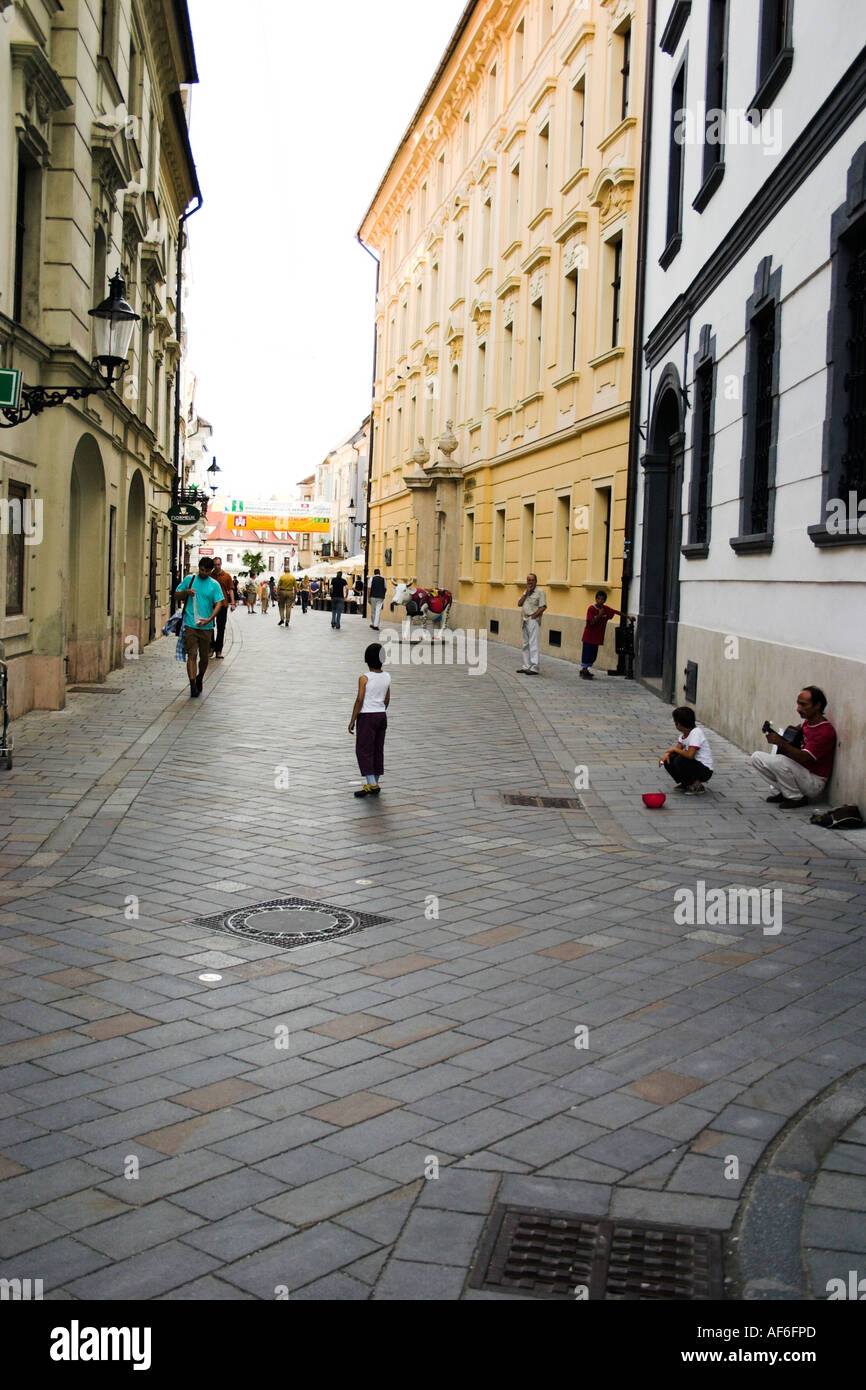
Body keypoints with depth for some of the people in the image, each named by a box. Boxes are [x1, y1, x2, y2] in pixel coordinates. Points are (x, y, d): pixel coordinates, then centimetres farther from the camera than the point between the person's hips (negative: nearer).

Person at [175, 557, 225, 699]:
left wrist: (209, 619, -17)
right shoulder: (189, 579, 6)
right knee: (192, 655, -9)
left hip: (206, 627, 1)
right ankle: (193, 686, -10)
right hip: (190, 624, -1)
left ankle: (200, 679, 35)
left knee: (204, 657, 10)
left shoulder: (214, 585, 3)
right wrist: (186, 592, -9)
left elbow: (218, 604, -2)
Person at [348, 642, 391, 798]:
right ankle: (374, 784, 16)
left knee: (363, 750, -2)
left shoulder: (364, 678, -14)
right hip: (382, 715, 6)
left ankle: (372, 784, -10)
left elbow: (359, 700, -15)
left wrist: (352, 720, -9)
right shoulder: (386, 677, 3)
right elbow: (387, 699, 11)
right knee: (378, 750, 11)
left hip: (367, 717, -6)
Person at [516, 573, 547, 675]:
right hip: (525, 621, 8)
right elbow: (519, 604, 8)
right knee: (525, 644, 11)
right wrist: (526, 593, -1)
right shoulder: (525, 592, 18)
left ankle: (534, 668, -11)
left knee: (533, 644, -10)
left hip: (534, 621, -8)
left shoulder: (540, 592, -6)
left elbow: (543, 607, -12)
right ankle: (526, 666, 17)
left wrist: (533, 616, -15)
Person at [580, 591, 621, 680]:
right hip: (588, 636, -6)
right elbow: (591, 622, -18)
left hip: (597, 637, 6)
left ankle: (584, 670, 22)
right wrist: (599, 615, -25)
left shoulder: (606, 609, 3)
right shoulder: (591, 608, -12)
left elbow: (616, 612, 12)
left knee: (593, 655, 9)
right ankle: (584, 672, 2)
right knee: (586, 653, -4)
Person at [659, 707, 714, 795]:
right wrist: (667, 753, -16)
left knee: (679, 760, -30)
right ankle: (685, 784, 9)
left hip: (705, 770, -9)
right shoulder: (684, 732, 6)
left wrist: (674, 749, -18)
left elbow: (690, 755, -31)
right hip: (694, 765, 9)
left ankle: (697, 785, -12)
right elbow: (677, 749, 5)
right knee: (668, 760, -3)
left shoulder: (696, 732, -22)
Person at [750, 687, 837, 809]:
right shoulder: (807, 722, 4)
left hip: (814, 784, -8)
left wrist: (781, 743, -37)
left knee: (777, 761, -32)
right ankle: (777, 792, 0)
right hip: (799, 771, 8)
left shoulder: (826, 731, -22)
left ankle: (796, 798, -10)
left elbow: (804, 758, -30)